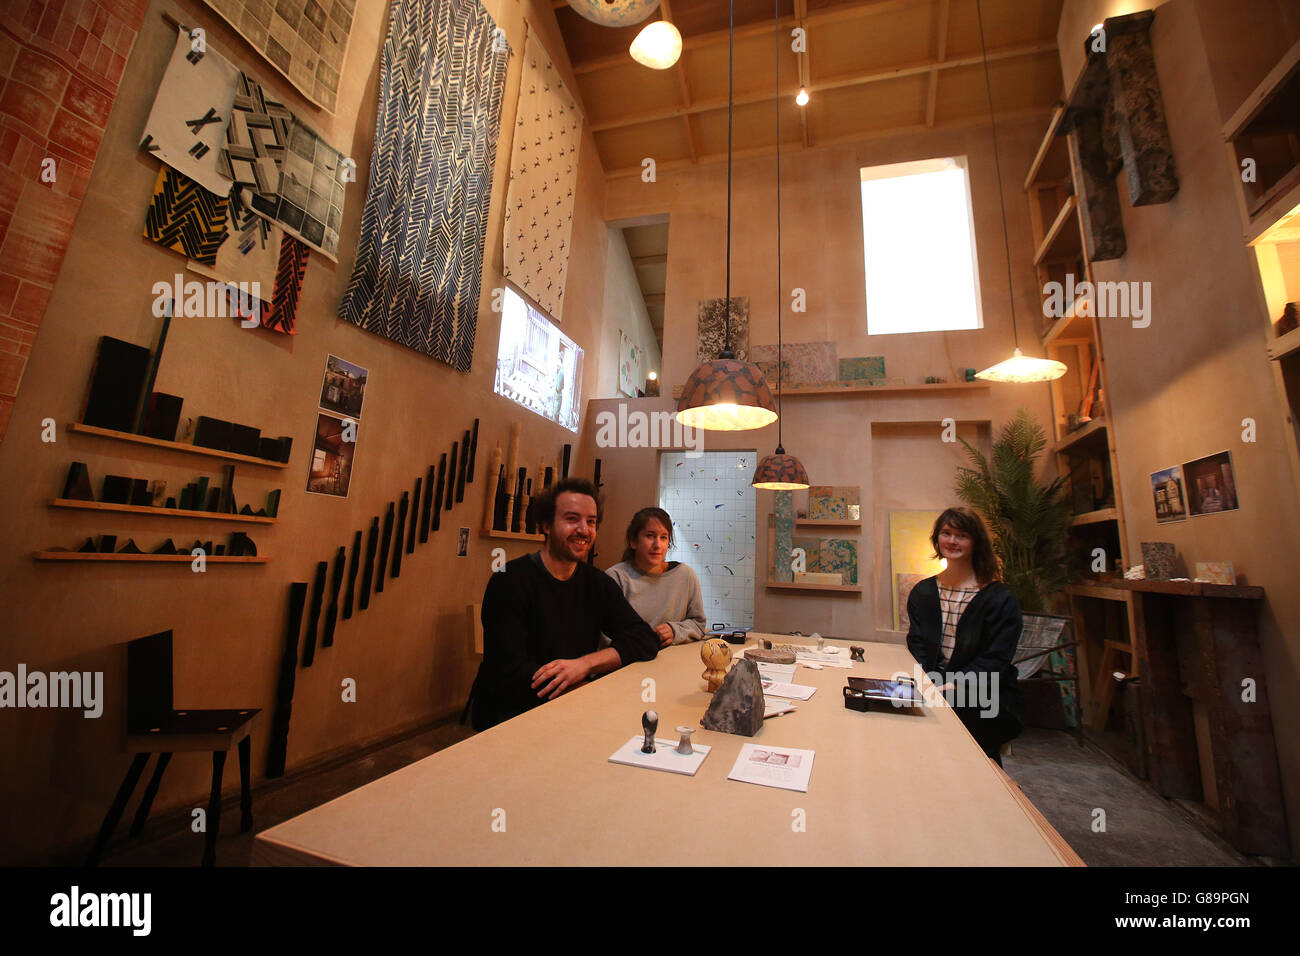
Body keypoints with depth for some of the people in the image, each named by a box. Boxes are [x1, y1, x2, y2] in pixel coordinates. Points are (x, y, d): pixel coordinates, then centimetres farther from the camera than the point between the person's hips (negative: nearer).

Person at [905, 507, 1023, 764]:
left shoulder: (1001, 599, -3)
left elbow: (995, 661, -10)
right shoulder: (922, 592, 10)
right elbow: (916, 646, 5)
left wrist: (953, 684, -23)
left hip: (984, 698, -3)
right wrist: (928, 683, -15)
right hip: (934, 688, 3)